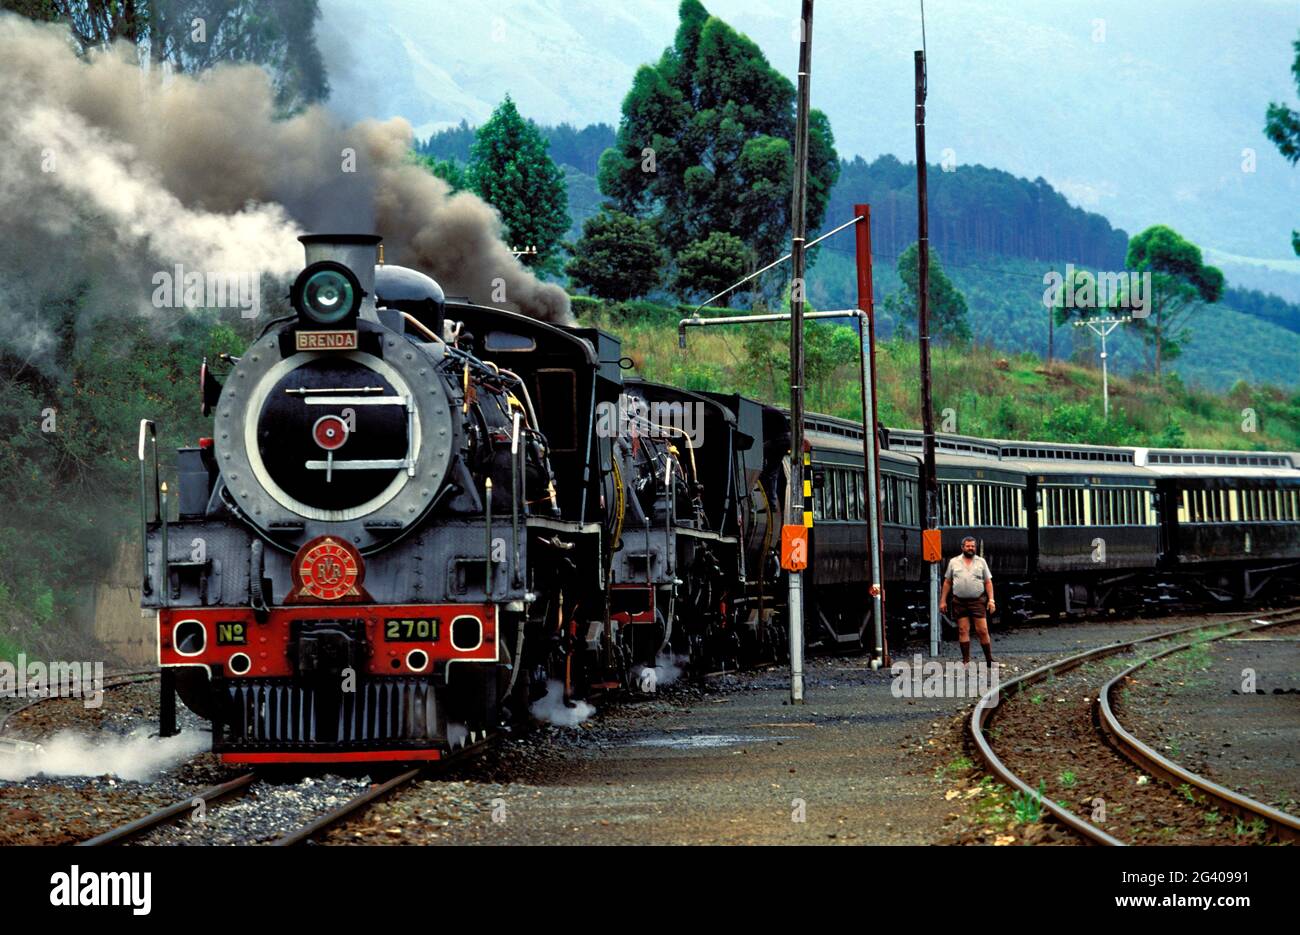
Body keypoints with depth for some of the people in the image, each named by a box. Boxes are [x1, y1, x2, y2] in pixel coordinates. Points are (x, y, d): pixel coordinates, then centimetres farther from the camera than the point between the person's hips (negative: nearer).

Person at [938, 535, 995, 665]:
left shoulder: (981, 562, 7)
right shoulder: (954, 562, 9)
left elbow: (988, 582, 7)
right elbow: (947, 582, 12)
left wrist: (991, 600, -3)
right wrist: (943, 601, 8)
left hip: (977, 601, -1)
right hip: (959, 602, 1)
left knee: (982, 630, -6)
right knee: (963, 630, 1)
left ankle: (989, 660, 1)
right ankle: (966, 660, 6)